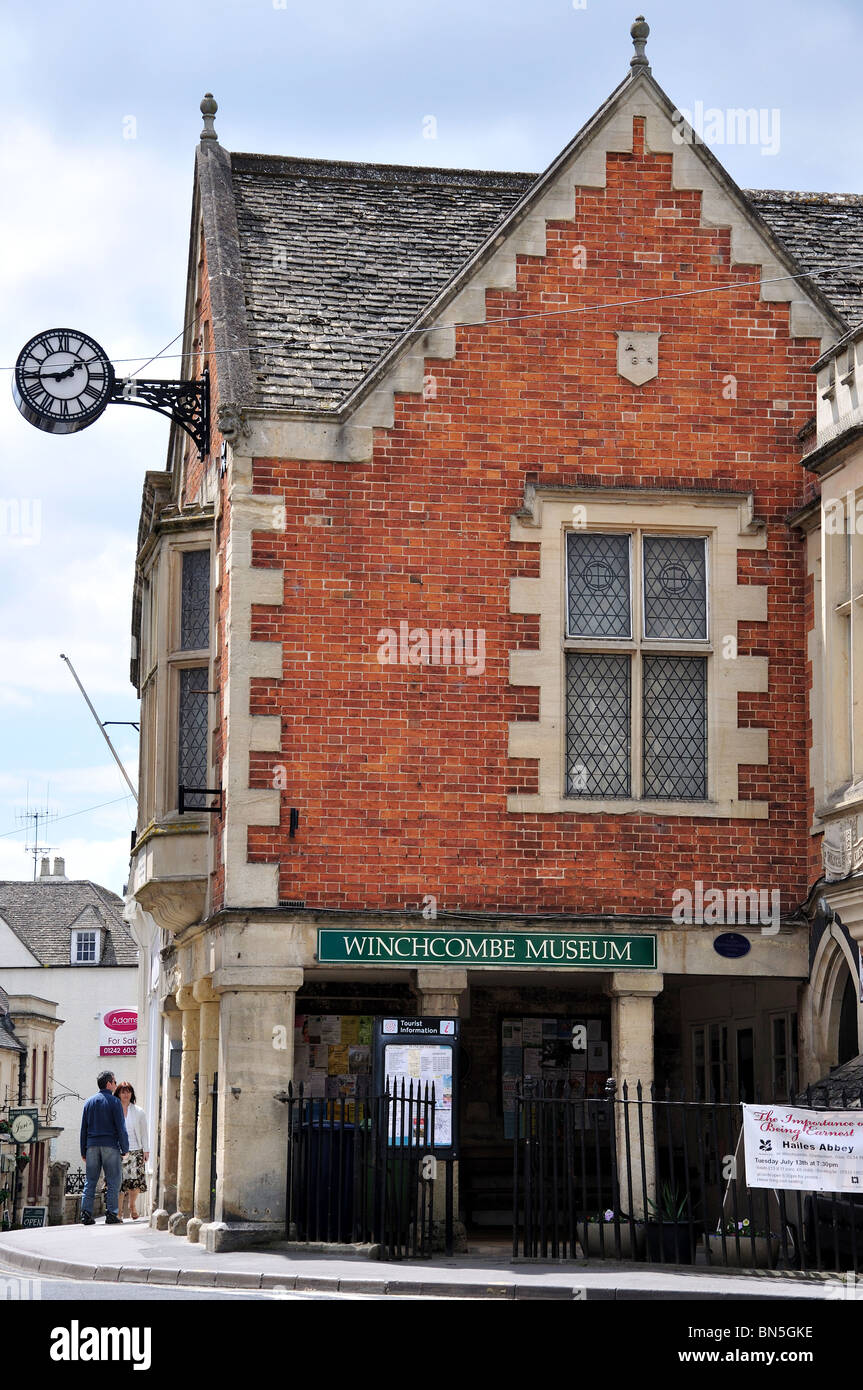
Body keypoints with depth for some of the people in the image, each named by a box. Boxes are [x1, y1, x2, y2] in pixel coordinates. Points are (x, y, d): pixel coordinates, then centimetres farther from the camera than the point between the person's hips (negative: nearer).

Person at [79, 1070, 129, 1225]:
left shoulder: (89, 1102, 12)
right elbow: (120, 1128, -6)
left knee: (90, 1182, 5)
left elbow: (83, 1129, 12)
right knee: (113, 1182, -1)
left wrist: (83, 1152, 15)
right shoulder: (114, 1102, -3)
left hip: (92, 1145, 4)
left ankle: (86, 1213, -3)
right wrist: (125, 1149, -1)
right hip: (110, 1145, -4)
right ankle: (111, 1214, -6)